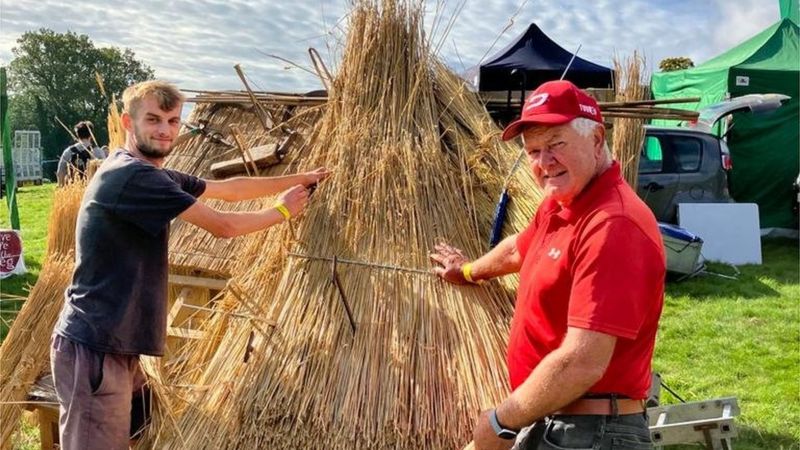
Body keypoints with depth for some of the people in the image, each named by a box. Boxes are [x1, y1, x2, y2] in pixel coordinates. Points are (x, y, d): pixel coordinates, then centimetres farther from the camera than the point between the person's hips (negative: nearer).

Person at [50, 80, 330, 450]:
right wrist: (282, 211, -1)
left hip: (116, 343, 10)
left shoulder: (157, 177, 12)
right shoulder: (130, 175, -19)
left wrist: (299, 179, 22)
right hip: (92, 348, -10)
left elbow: (228, 189, 20)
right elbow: (223, 226, -18)